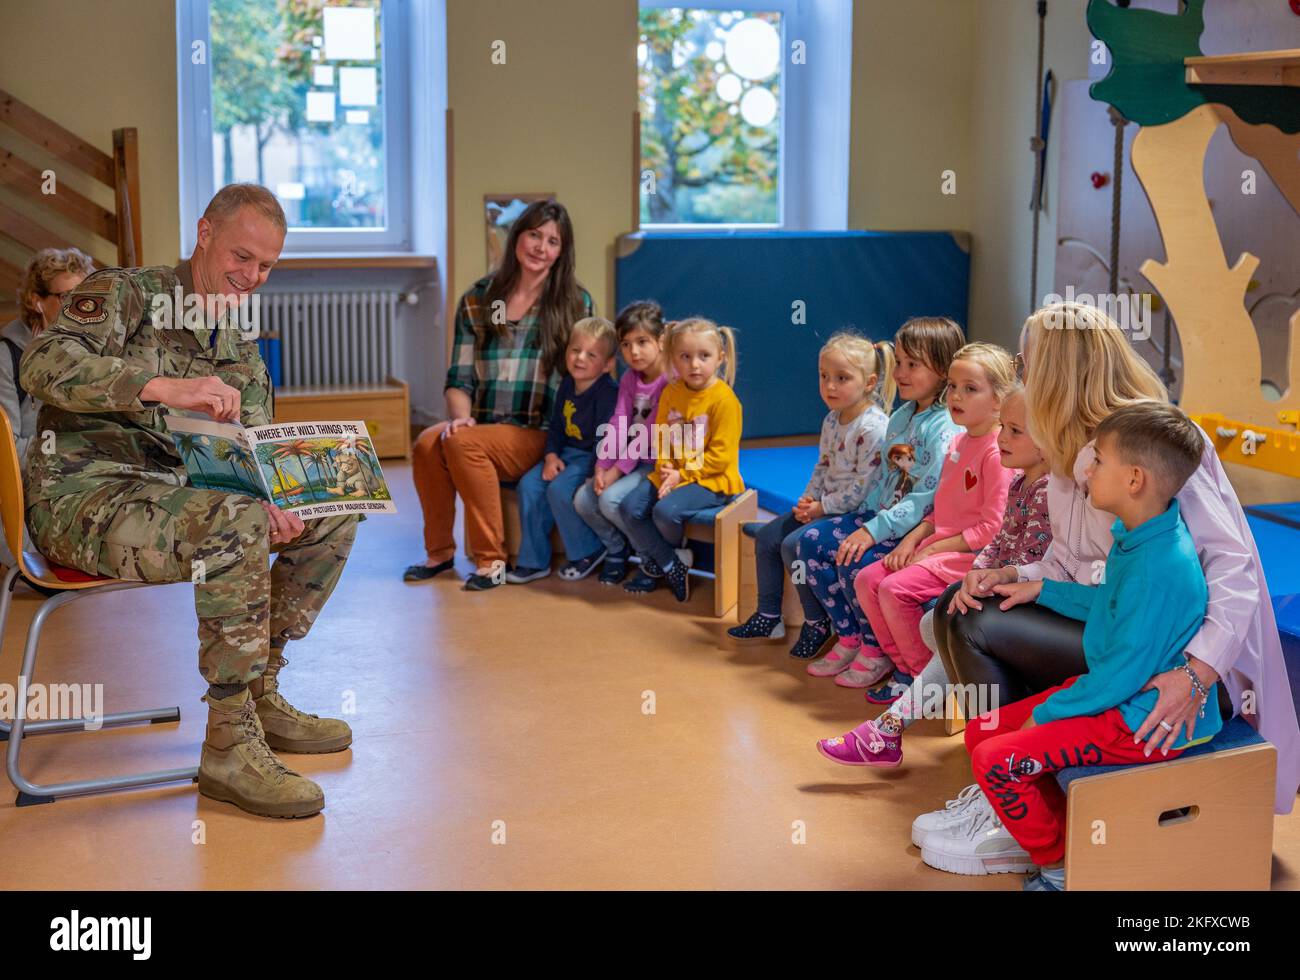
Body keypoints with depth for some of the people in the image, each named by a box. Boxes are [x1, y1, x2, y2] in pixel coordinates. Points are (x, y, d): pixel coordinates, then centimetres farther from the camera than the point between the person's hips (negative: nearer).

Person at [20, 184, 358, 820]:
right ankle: (230, 745, -29)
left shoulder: (241, 349, 17)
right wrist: (166, 387, -37)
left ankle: (260, 696, 7)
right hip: (83, 498, -8)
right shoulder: (125, 294, -6)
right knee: (234, 518, -35)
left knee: (332, 515, 2)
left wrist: (270, 506, -13)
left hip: (175, 498, 8)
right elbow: (43, 365, -24)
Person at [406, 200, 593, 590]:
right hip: (483, 426, 3)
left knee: (463, 443, -31)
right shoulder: (477, 301, 10)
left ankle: (491, 559, -21)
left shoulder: (575, 303, 4)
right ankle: (439, 551, -9)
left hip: (539, 433, -3)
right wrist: (460, 415, -12)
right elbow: (459, 378, 9)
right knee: (427, 443, -28)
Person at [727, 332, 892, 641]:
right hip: (824, 506, 10)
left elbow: (862, 488, -22)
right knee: (766, 536, 6)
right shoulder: (831, 420, 7)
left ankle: (818, 622, -5)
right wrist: (808, 499, 1)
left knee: (794, 544, -21)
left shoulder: (874, 428, -21)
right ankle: (768, 617, 15)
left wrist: (821, 507, -16)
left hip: (855, 512, -10)